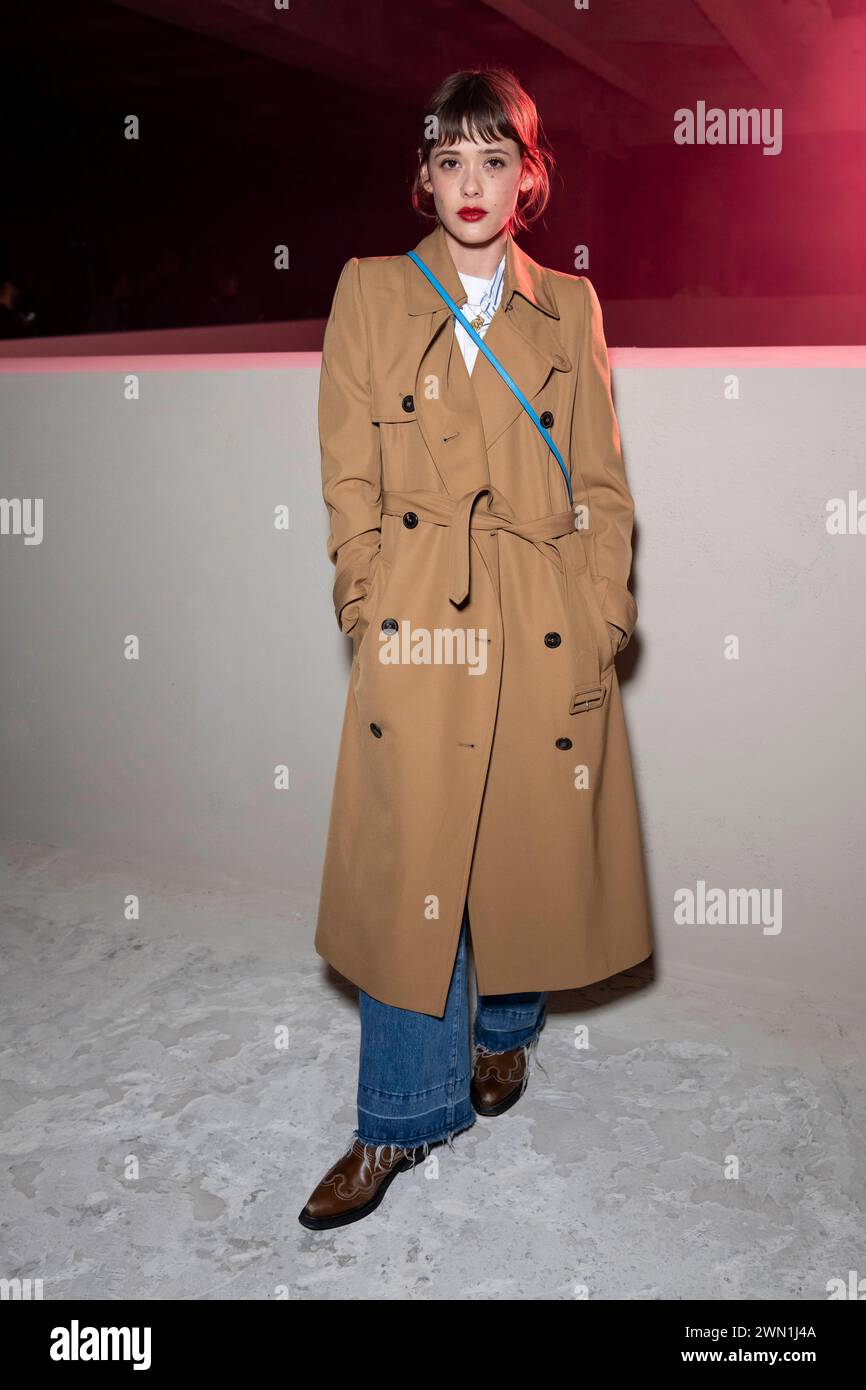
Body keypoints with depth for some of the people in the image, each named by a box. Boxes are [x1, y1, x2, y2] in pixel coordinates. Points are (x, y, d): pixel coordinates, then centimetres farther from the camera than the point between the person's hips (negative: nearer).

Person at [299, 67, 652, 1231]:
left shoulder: (570, 307, 10)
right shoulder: (370, 293, 6)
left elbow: (604, 486, 8)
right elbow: (350, 482, 3)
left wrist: (603, 622, -2)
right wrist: (370, 619, -5)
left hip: (550, 638, 2)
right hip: (417, 630, -1)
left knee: (532, 852, 12)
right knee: (408, 875, 3)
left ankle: (506, 1032, 42)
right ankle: (405, 1119, 21)